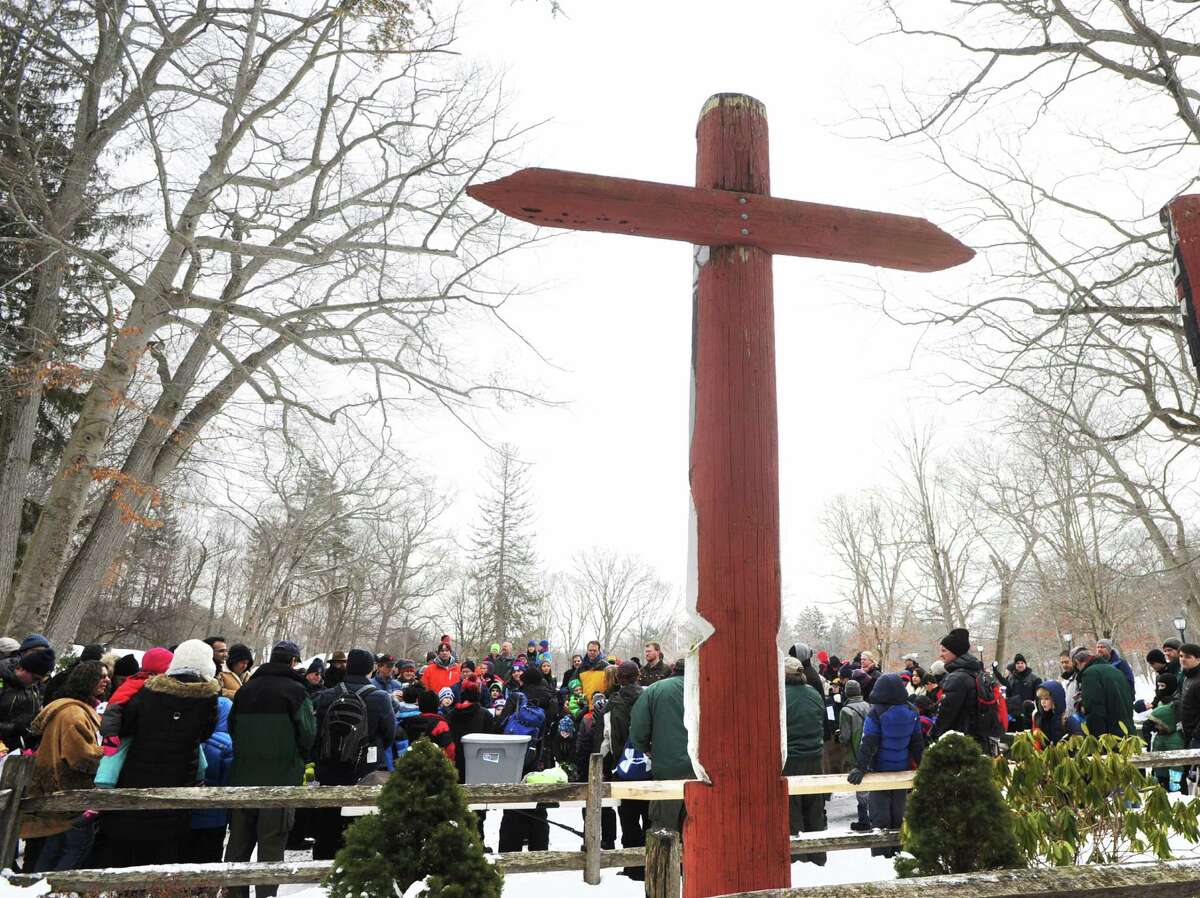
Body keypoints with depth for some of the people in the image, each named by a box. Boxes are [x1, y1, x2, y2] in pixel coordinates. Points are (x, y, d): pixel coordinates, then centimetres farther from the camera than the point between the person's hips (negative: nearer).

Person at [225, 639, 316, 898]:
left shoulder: (245, 689, 7)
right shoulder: (295, 690, -10)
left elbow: (231, 728, 13)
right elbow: (308, 734, -11)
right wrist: (298, 761, 9)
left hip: (243, 777, 5)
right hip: (281, 780, -5)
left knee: (239, 842, 15)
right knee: (272, 845, 2)